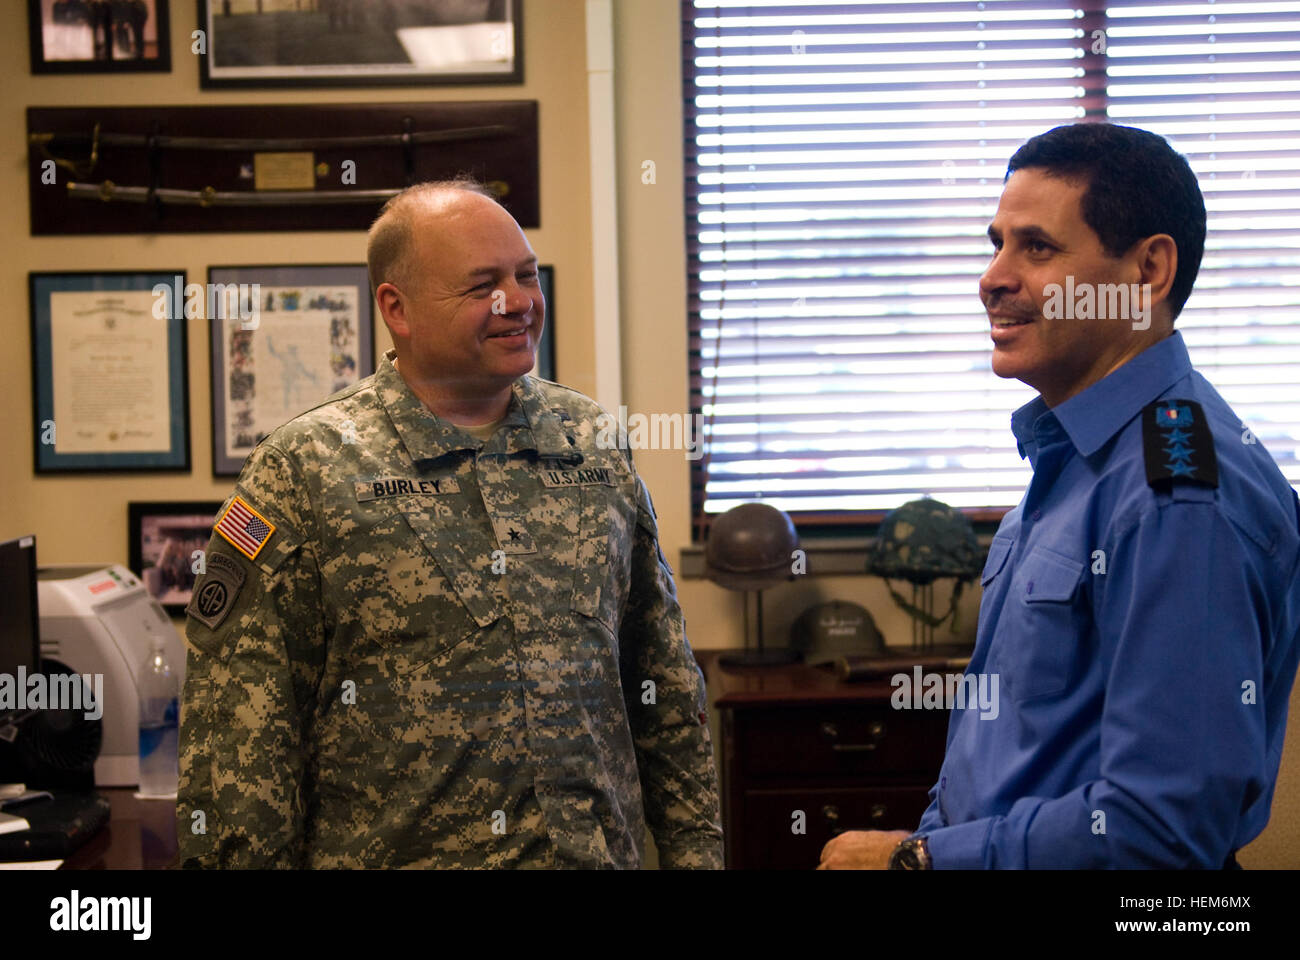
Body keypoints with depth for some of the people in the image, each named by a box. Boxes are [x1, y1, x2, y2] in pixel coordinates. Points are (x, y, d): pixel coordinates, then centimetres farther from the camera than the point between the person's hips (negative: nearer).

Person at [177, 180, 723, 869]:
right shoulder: (301, 473, -9)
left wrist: (695, 844, 7)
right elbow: (237, 744, -10)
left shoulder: (596, 447, 5)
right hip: (395, 853, -4)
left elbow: (666, 685, 9)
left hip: (602, 854, 4)